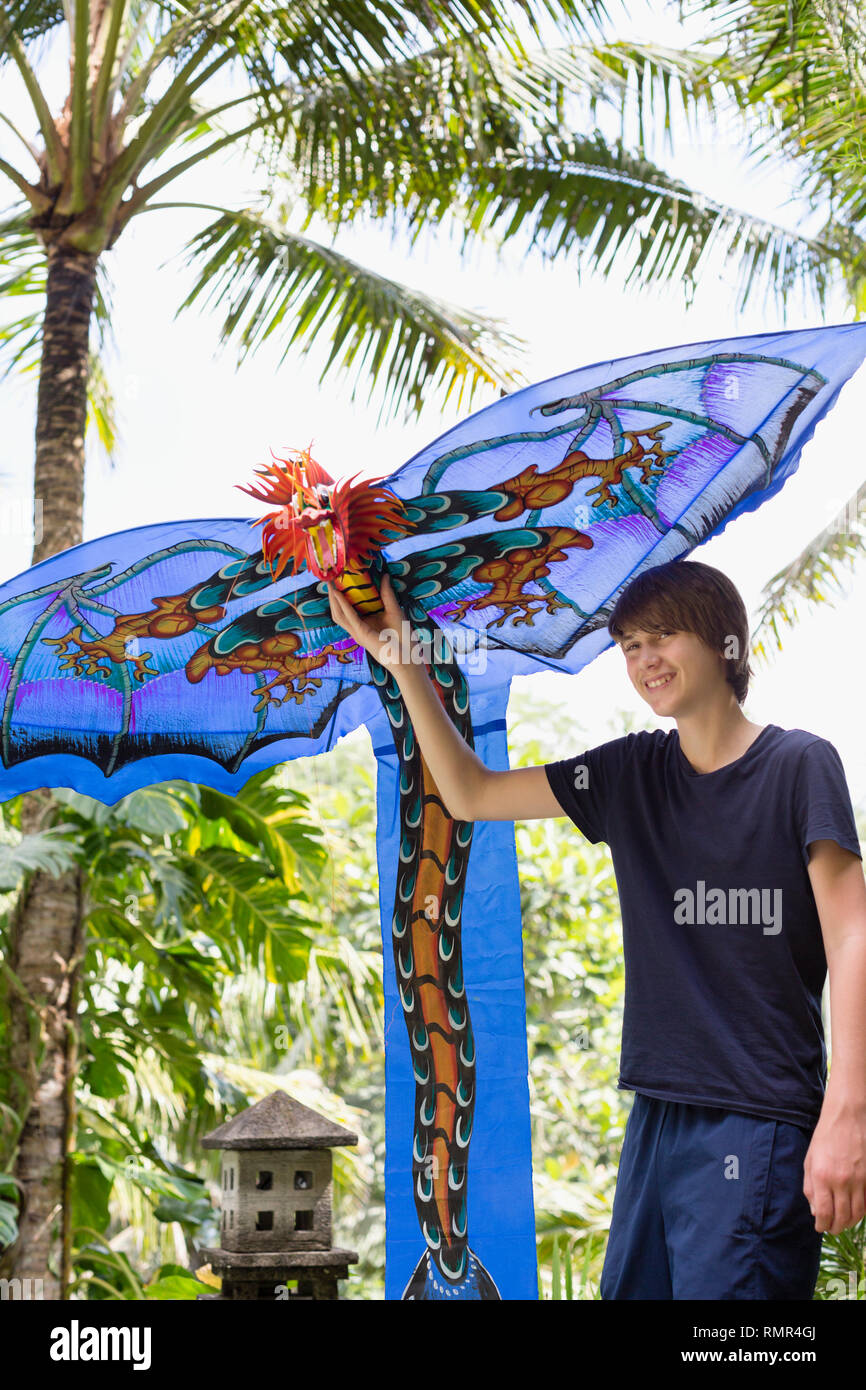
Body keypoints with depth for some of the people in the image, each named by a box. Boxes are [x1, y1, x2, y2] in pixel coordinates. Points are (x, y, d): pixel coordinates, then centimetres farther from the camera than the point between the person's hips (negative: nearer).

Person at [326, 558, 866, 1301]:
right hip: (658, 1114, 6)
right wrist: (409, 670, 7)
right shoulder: (632, 773, 13)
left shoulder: (800, 765, -4)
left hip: (760, 1122, -6)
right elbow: (470, 794, 18)